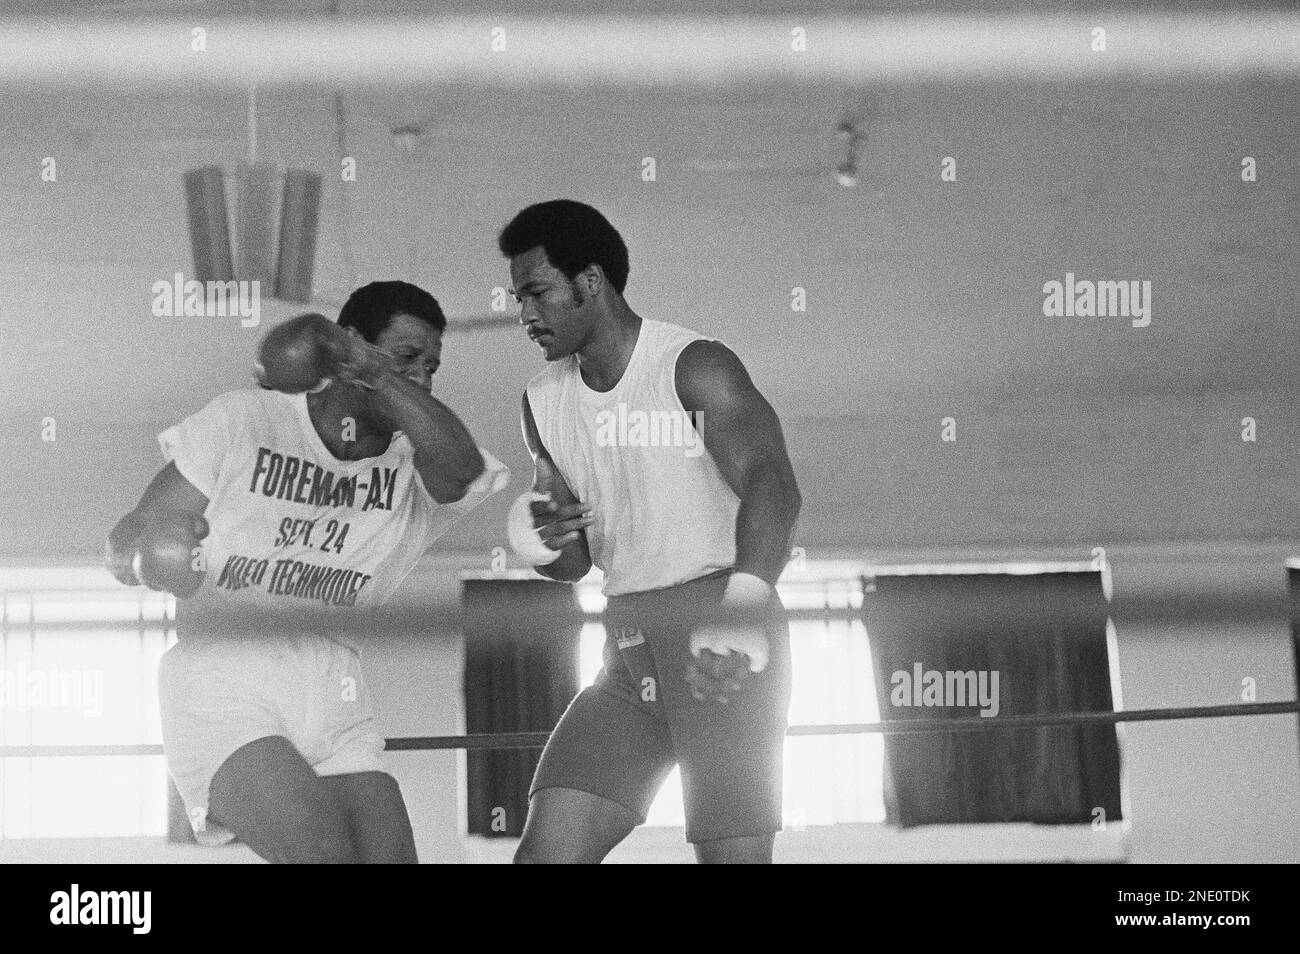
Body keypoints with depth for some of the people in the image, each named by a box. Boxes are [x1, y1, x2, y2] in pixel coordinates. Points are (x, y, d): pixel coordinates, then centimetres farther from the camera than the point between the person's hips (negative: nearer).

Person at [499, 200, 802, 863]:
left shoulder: (696, 367, -8)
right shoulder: (544, 402, 14)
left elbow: (771, 489, -23)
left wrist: (743, 601, -39)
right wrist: (552, 541, -2)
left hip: (724, 635, -6)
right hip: (629, 643, 6)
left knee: (732, 853, -12)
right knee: (547, 847, -6)